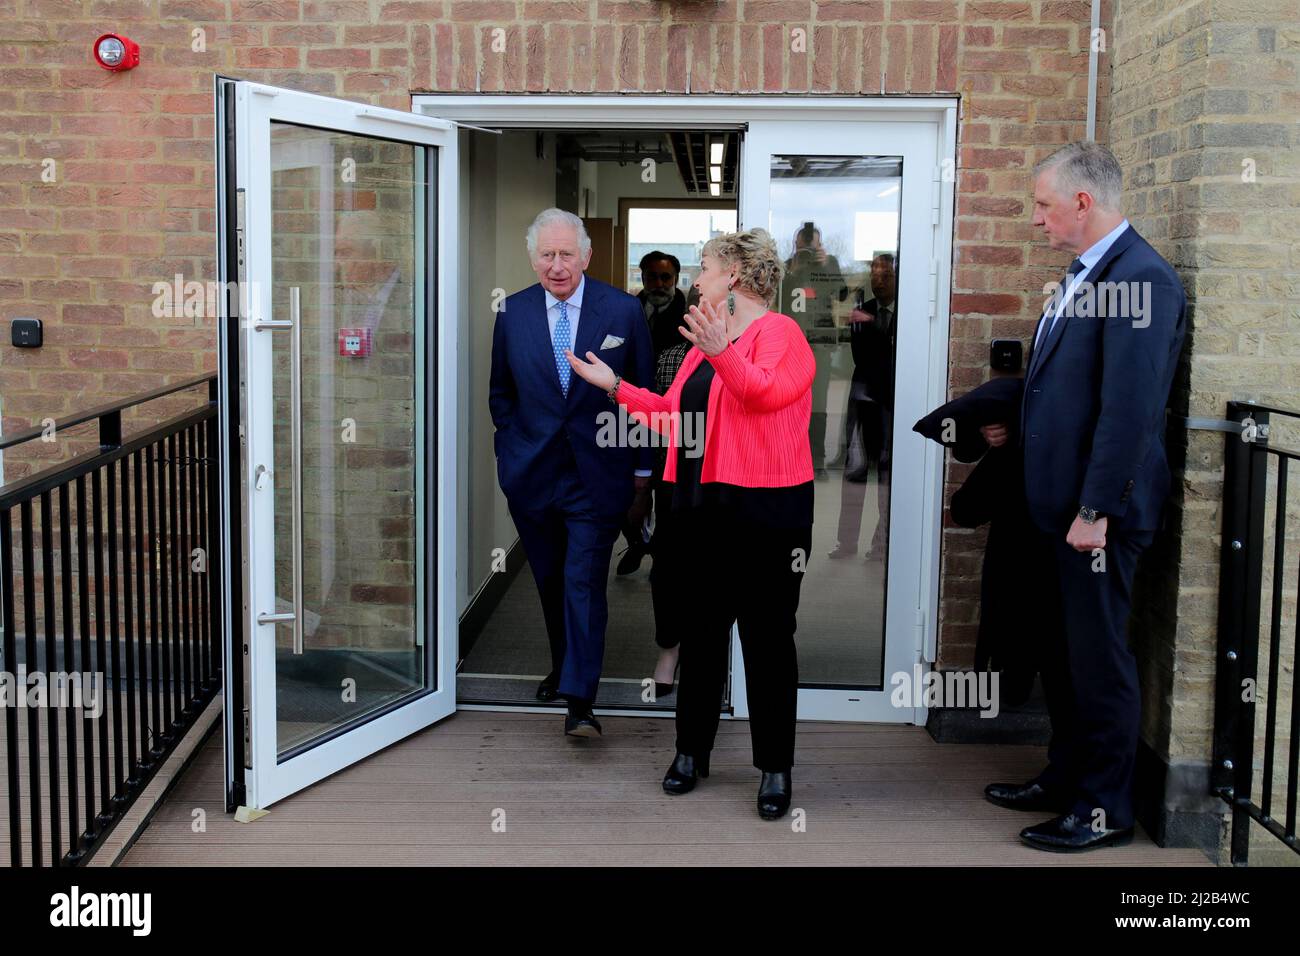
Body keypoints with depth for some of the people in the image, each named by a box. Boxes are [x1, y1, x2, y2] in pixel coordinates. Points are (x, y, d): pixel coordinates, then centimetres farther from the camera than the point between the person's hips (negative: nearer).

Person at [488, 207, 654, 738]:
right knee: (550, 580, 15)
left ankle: (579, 700, -6)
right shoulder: (513, 313, 3)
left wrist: (642, 473, 1)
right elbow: (500, 393, 15)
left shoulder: (623, 311, -3)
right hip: (532, 472, 3)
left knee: (584, 583, -8)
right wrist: (511, 455, 6)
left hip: (597, 474, -3)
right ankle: (563, 667, 35)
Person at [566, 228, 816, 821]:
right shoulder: (706, 339, 17)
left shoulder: (778, 332, -7)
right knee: (701, 630, 13)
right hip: (702, 506, 8)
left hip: (762, 508, -7)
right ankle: (692, 750, 25)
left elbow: (768, 393, -26)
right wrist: (615, 386, 15)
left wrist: (722, 354, -39)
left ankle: (775, 768, 10)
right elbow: (674, 416, 17)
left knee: (767, 637, 0)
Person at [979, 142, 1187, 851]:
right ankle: (1065, 779, 33)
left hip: (1097, 510, -9)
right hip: (1058, 502, 9)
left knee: (1098, 659, 2)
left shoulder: (1141, 277, -17)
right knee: (1062, 651, 18)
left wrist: (1094, 511, -22)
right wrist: (1017, 428, 12)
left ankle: (1106, 810, 16)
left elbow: (1130, 408, -23)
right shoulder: (1084, 277, 14)